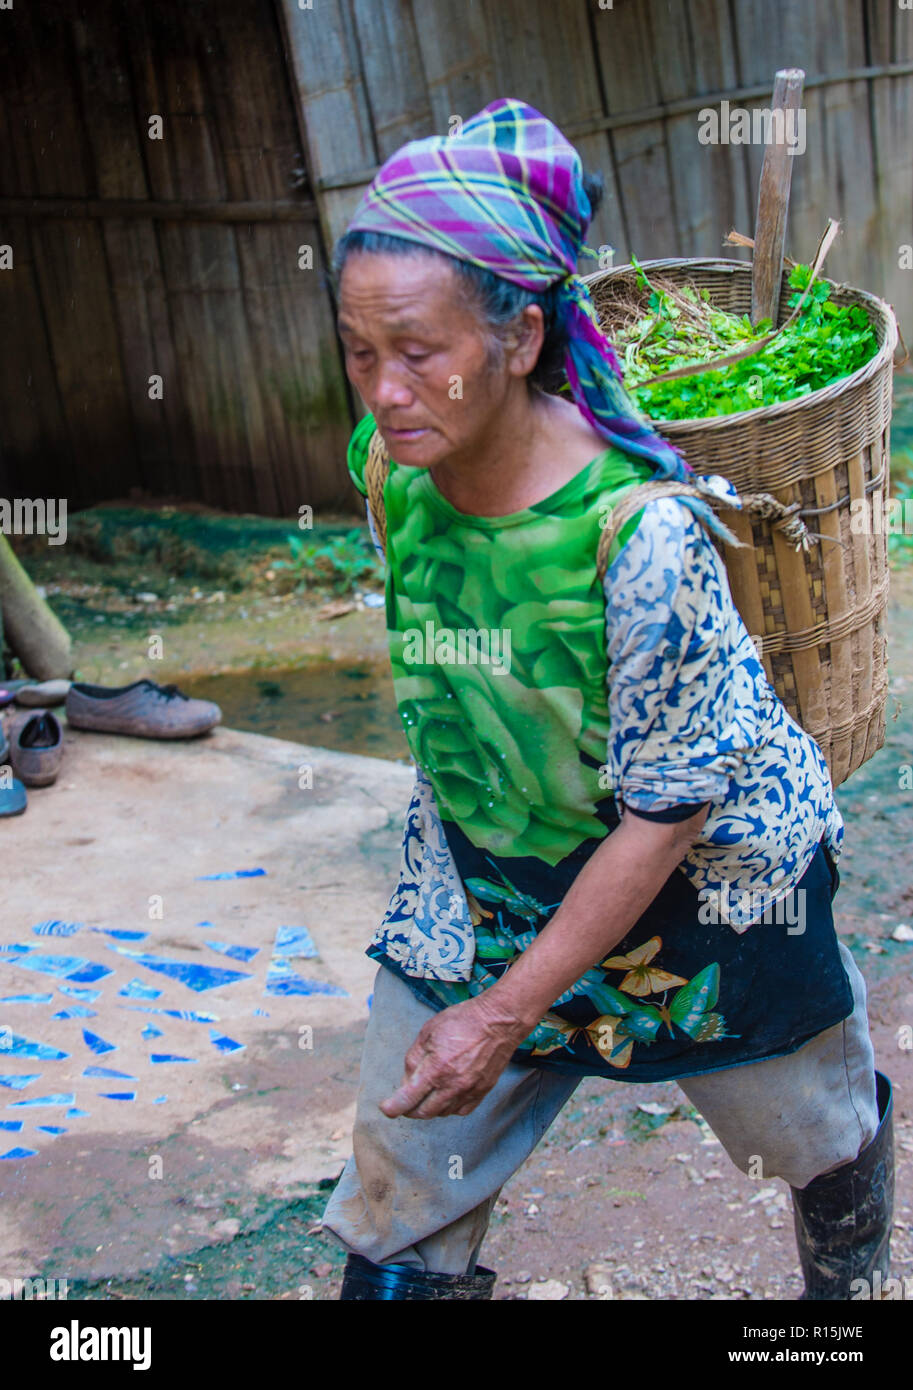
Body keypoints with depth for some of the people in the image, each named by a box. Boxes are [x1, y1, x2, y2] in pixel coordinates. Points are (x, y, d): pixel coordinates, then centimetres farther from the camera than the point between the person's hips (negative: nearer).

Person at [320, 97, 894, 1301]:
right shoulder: (390, 469, -16)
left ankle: (851, 1288, 54)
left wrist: (508, 1014, -24)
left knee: (817, 1129, 22)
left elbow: (666, 814, -26)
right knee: (401, 1188, 8)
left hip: (701, 877, -4)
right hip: (482, 880, 4)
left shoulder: (643, 534, -34)